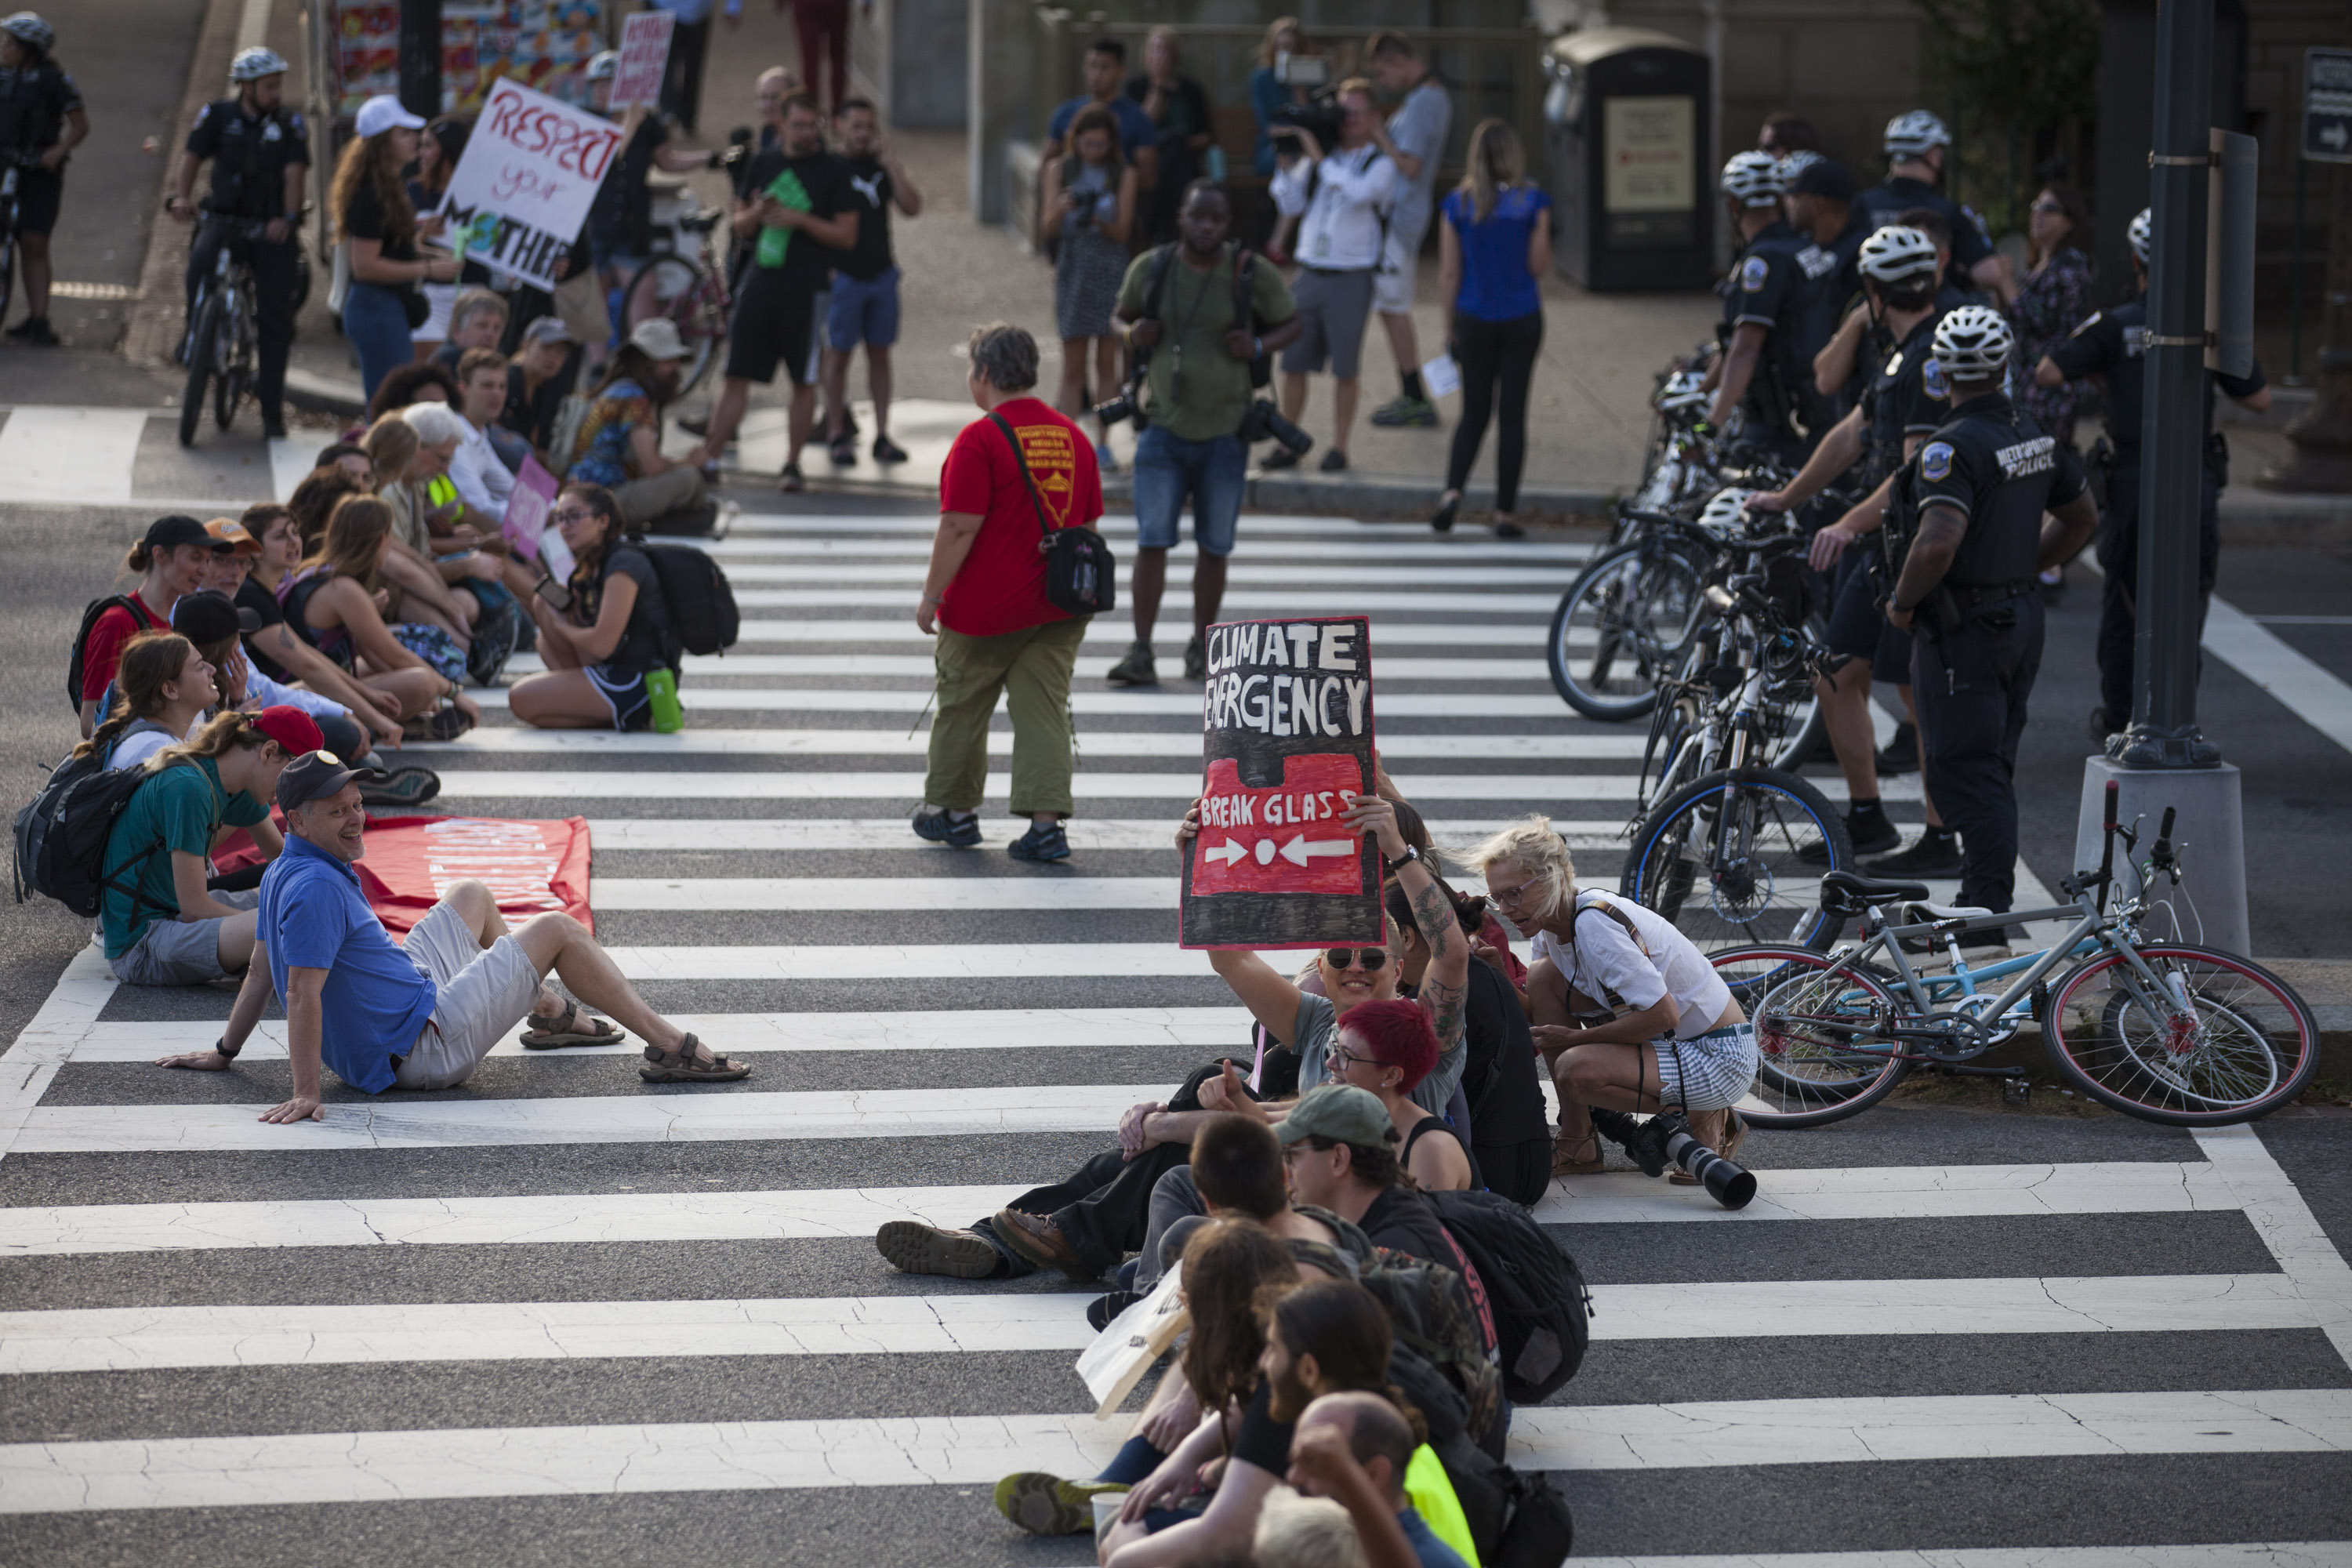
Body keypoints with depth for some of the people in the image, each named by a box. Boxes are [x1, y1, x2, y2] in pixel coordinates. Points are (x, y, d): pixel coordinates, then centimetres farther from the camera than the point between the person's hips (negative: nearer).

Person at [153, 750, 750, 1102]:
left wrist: (224, 1054, 17)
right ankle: (670, 1047, 7)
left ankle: (549, 1013, 47)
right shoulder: (317, 888, -29)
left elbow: (262, 970, 10)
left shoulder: (282, 873, 2)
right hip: (424, 1050, -11)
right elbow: (302, 993, -33)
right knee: (556, 930, -1)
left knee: (473, 897, 30)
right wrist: (306, 1095, -35)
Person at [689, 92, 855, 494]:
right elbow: (740, 226, 17)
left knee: (804, 381, 1)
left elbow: (847, 235, -3)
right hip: (760, 283, 3)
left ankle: (792, 464, 11)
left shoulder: (834, 172, 1)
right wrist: (756, 214, -6)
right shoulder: (762, 164, 12)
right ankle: (710, 456, 4)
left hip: (806, 290, -3)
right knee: (737, 376, 2)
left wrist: (799, 219, -14)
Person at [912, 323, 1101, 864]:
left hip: (985, 608, -5)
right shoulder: (1074, 437, 6)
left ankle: (954, 811, 25)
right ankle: (1046, 823, -6)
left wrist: (930, 596, -10)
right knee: (1044, 712, 3)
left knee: (961, 708, 12)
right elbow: (1088, 526, 13)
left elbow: (959, 528, -17)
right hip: (1058, 607, 5)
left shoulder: (980, 439, -14)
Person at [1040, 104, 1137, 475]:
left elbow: (1122, 230, -2)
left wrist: (1097, 219, -22)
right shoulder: (1060, 170, 4)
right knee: (1073, 367, -1)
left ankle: (1103, 445, 9)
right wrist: (1061, 209, -22)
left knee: (1107, 362, 2)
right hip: (1073, 267, 0)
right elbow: (1047, 228, -1)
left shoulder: (1124, 174, 1)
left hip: (1112, 267, 0)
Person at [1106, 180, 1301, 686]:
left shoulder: (1253, 275, -8)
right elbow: (1123, 317, 14)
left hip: (1225, 432, 0)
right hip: (1163, 429, 0)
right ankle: (1141, 653, -8)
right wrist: (1135, 333, -9)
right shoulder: (1150, 268, -4)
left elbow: (1291, 323, 6)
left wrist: (1259, 347, -14)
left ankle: (1201, 647, 24)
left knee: (1215, 547, 9)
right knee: (1151, 541, -7)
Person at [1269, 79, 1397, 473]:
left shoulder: (1381, 164, -1)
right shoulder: (1317, 159, 12)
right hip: (1310, 274, 4)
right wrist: (1289, 163, -5)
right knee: (1293, 363, 4)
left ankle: (1338, 447, 11)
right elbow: (1290, 205, 7)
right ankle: (1287, 444, 12)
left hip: (1351, 278, -4)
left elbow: (1359, 192, -21)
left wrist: (1319, 160, -20)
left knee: (1344, 369, 2)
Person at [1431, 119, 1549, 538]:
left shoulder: (1458, 203, -2)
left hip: (1473, 319, 2)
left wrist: (1450, 329, 8)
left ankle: (1452, 491, -10)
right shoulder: (1532, 200, -7)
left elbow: (1449, 273, 0)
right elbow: (1539, 266, -6)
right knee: (1513, 416, 4)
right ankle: (1505, 513, 4)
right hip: (1522, 319, -2)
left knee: (1474, 413, 12)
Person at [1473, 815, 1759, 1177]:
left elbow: (1663, 1013, -29)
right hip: (1672, 1039, 10)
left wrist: (1573, 1038, -20)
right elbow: (1532, 1011, 11)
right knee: (1542, 975, -1)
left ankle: (1703, 1121, -4)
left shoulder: (1594, 923, -26)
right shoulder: (1551, 921, 2)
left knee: (1576, 1069, -30)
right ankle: (1577, 1144, 2)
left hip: (1719, 1059, -10)